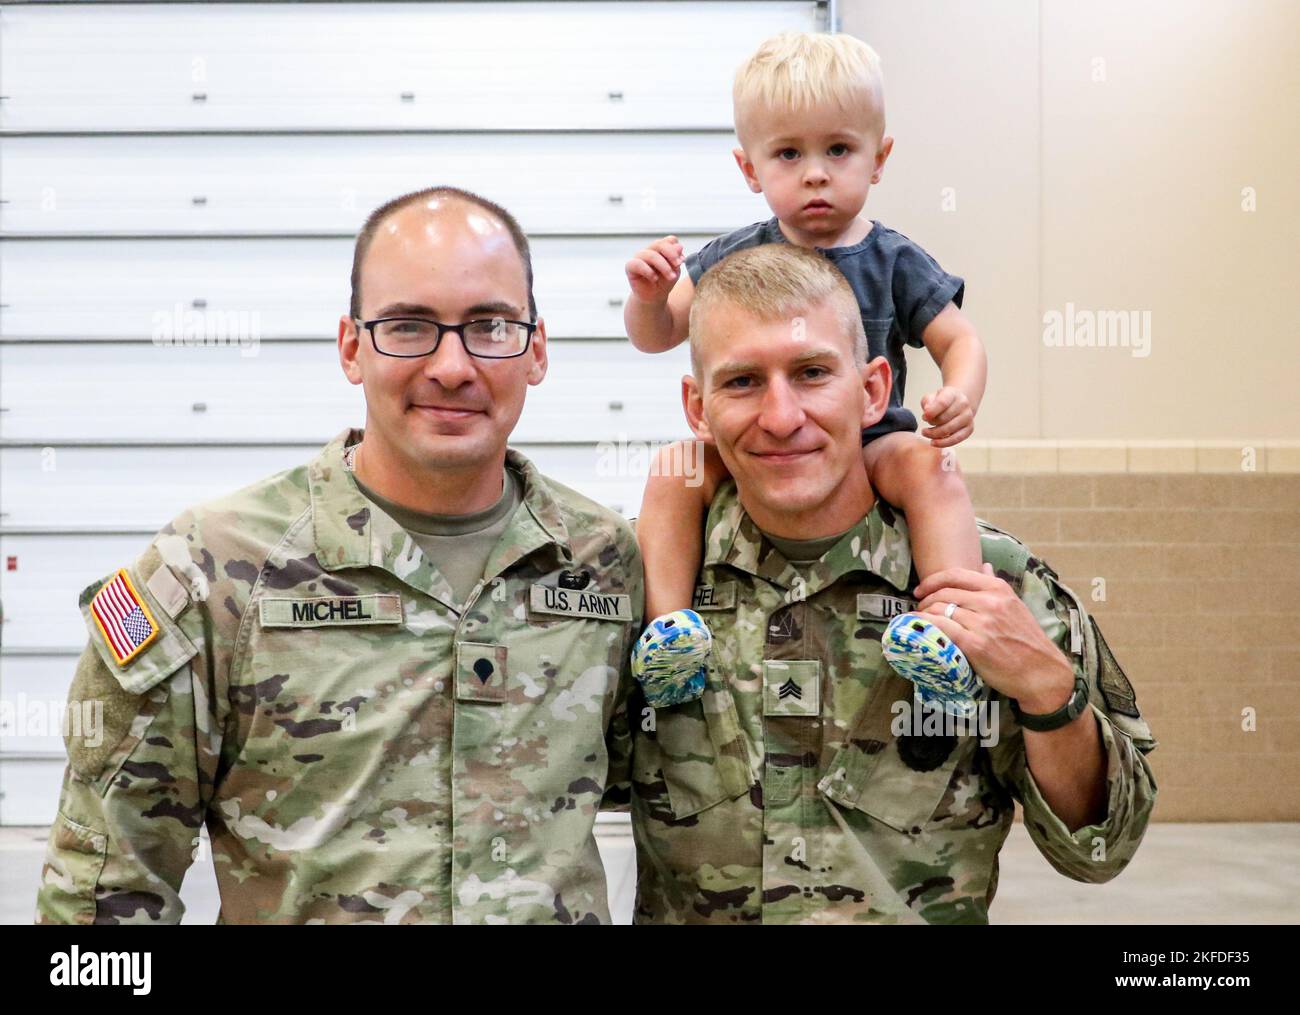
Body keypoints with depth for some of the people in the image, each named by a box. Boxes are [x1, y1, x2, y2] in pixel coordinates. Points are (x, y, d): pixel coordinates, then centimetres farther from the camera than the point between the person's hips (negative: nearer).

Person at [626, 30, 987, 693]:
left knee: (928, 465, -29)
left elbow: (959, 342, 3)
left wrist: (960, 397, -20)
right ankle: (667, 623, -20)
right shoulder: (736, 259, 3)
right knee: (672, 471, -24)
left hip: (867, 444, -1)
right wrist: (649, 295, -17)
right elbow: (656, 336, 7)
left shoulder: (893, 262, 1)